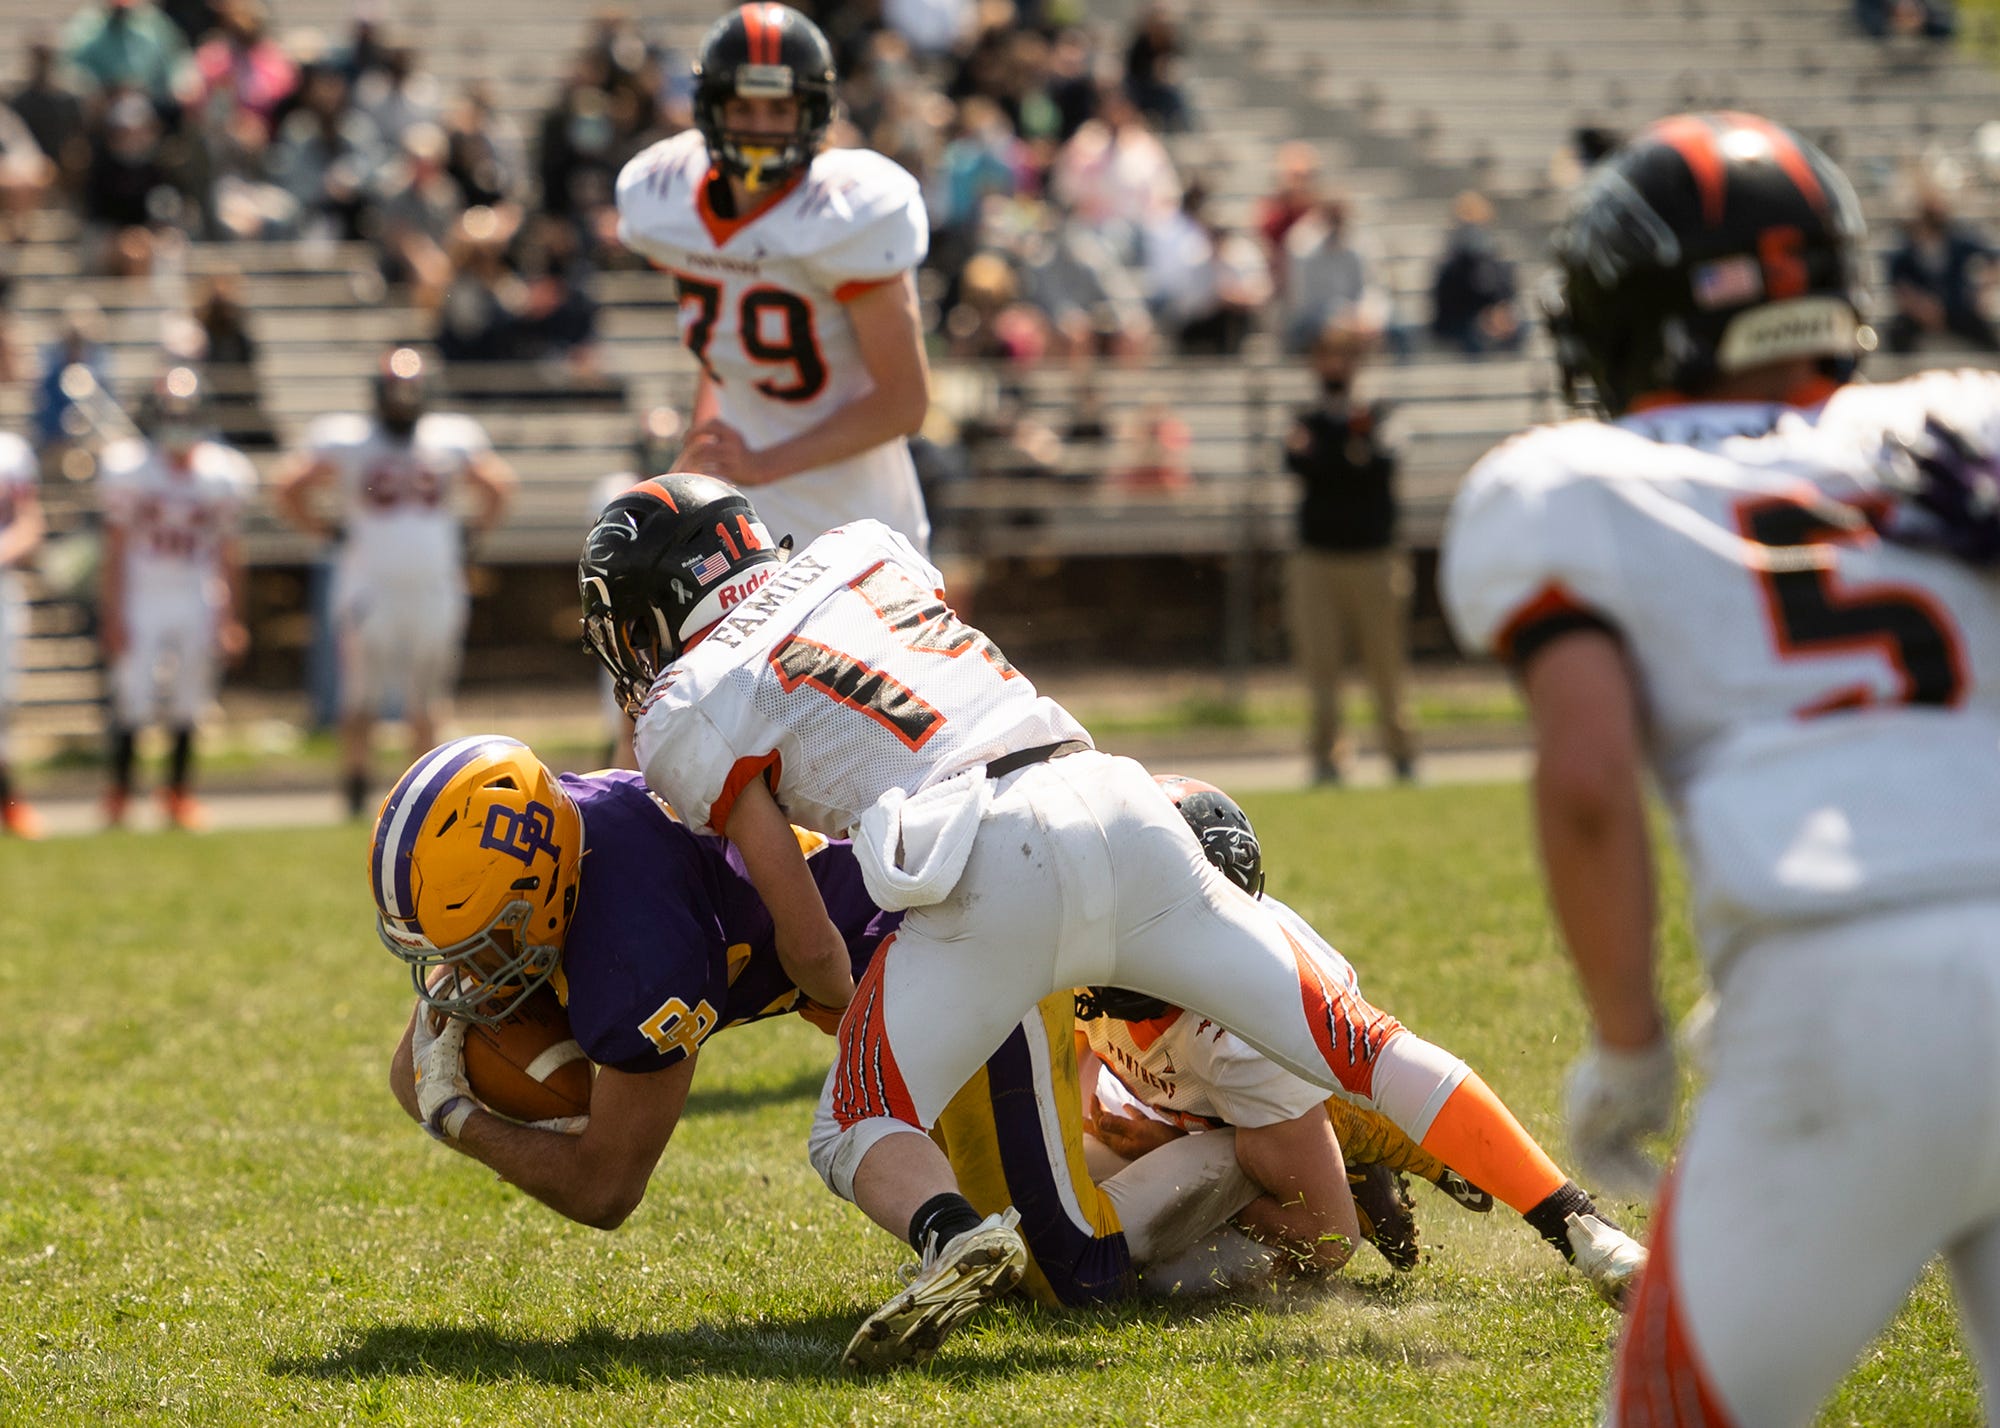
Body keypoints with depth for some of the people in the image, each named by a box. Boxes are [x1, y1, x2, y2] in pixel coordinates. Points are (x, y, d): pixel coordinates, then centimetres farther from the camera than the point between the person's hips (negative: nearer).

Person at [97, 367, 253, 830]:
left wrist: (232, 619, 5)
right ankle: (119, 789, 5)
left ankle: (179, 792, 15)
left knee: (188, 702, 3)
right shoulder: (129, 469, -5)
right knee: (132, 696, -8)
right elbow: (116, 548, -2)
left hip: (198, 602, 2)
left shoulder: (222, 475, 1)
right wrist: (111, 614, -6)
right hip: (140, 599, -2)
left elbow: (228, 555, 7)